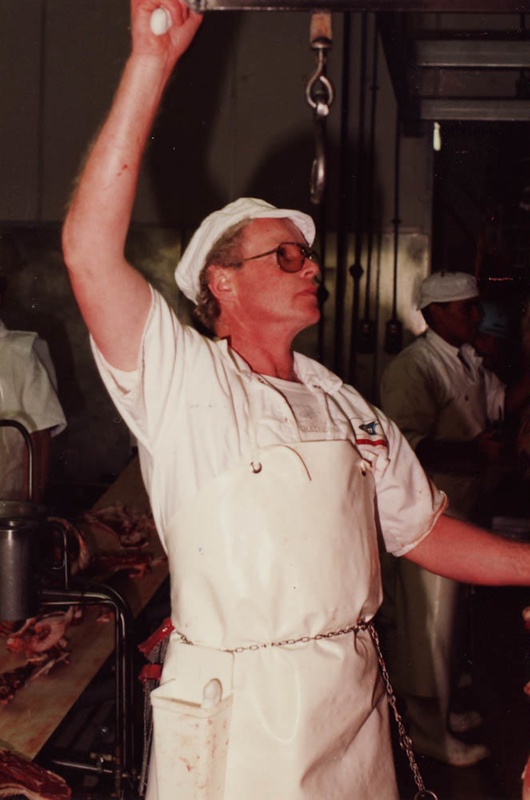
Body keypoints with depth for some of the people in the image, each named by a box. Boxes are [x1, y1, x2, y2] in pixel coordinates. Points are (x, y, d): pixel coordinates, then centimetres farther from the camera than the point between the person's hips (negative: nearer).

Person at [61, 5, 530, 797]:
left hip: (353, 701, 5)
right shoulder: (182, 382, -8)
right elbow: (90, 252, -22)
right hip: (233, 711, -5)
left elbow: (424, 531, 15)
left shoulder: (345, 405, 11)